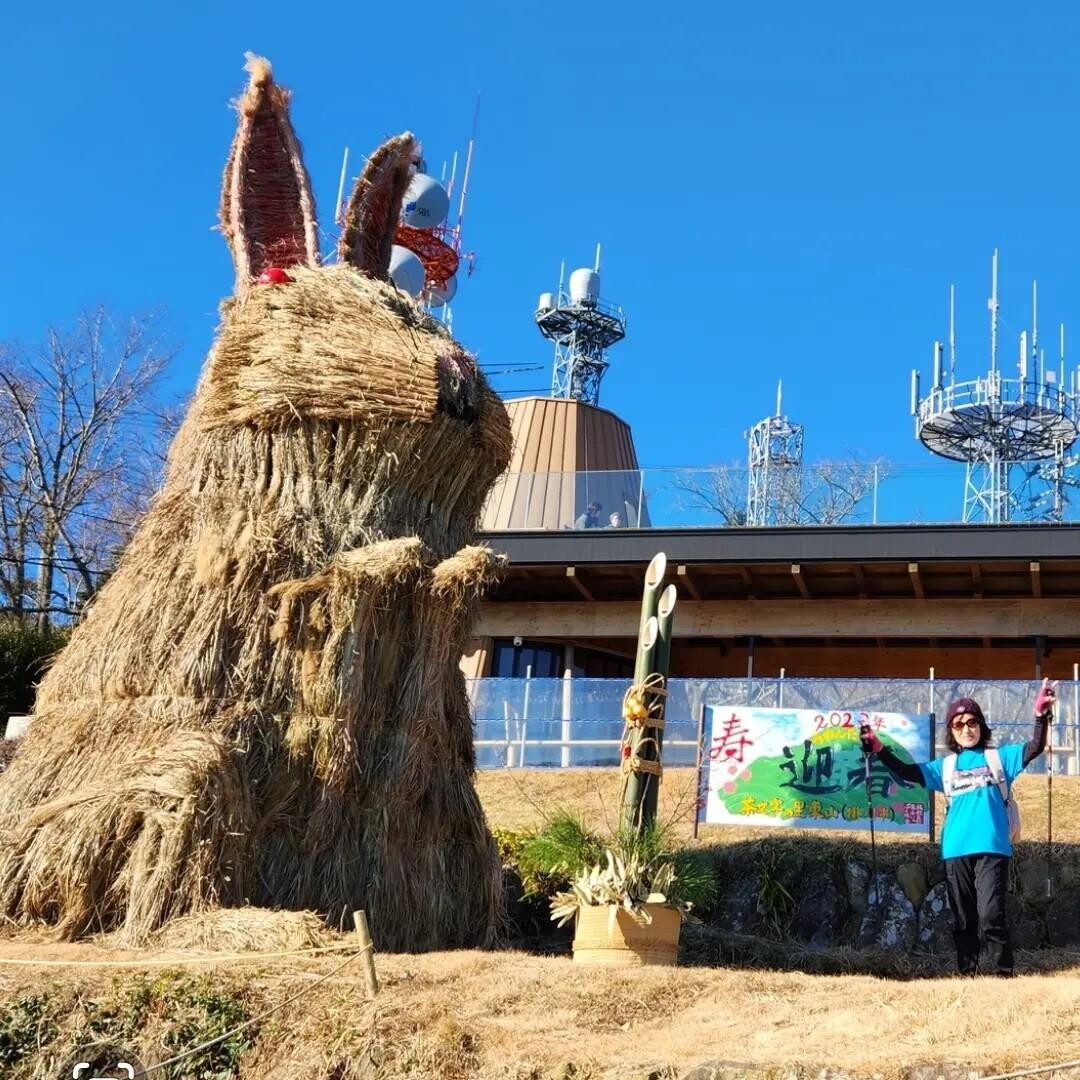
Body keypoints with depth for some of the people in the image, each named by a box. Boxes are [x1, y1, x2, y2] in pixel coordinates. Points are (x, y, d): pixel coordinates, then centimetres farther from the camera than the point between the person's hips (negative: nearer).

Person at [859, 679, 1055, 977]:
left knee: (990, 916, -13)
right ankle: (966, 975, 15)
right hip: (956, 852, 4)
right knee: (963, 920, 8)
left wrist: (1041, 715, -18)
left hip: (992, 849, -3)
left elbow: (1034, 748, -2)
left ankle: (1004, 975, -7)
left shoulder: (999, 757, 10)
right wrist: (878, 749, 1)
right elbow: (907, 772, 13)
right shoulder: (945, 766, 17)